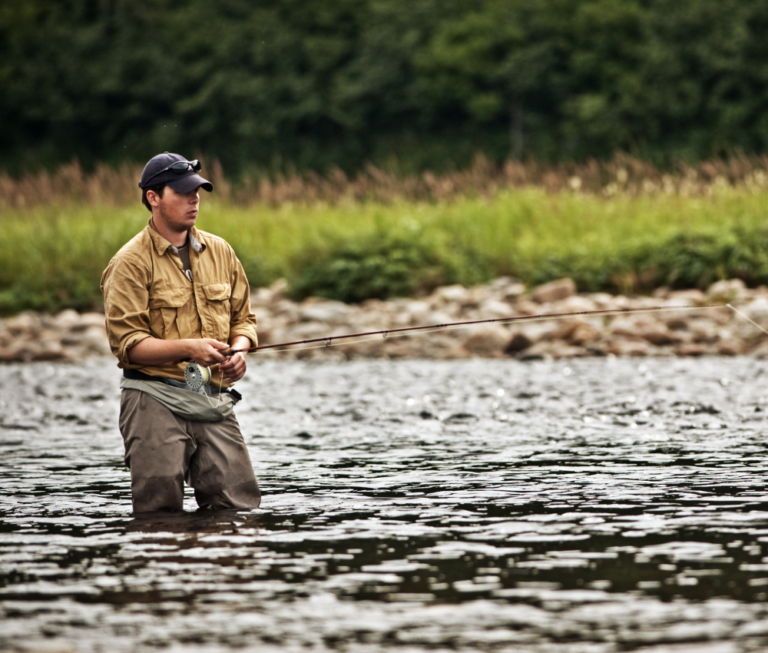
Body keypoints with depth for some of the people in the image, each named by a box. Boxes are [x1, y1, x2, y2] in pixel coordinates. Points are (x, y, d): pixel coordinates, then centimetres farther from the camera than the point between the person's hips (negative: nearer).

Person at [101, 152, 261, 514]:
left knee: (240, 505, -3)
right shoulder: (131, 262, -4)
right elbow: (127, 343, -10)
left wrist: (239, 349, -4)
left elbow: (244, 318, 19)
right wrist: (188, 348, -21)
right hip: (155, 399, -5)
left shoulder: (219, 252, 14)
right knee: (160, 510, -6)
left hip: (214, 400, 5)